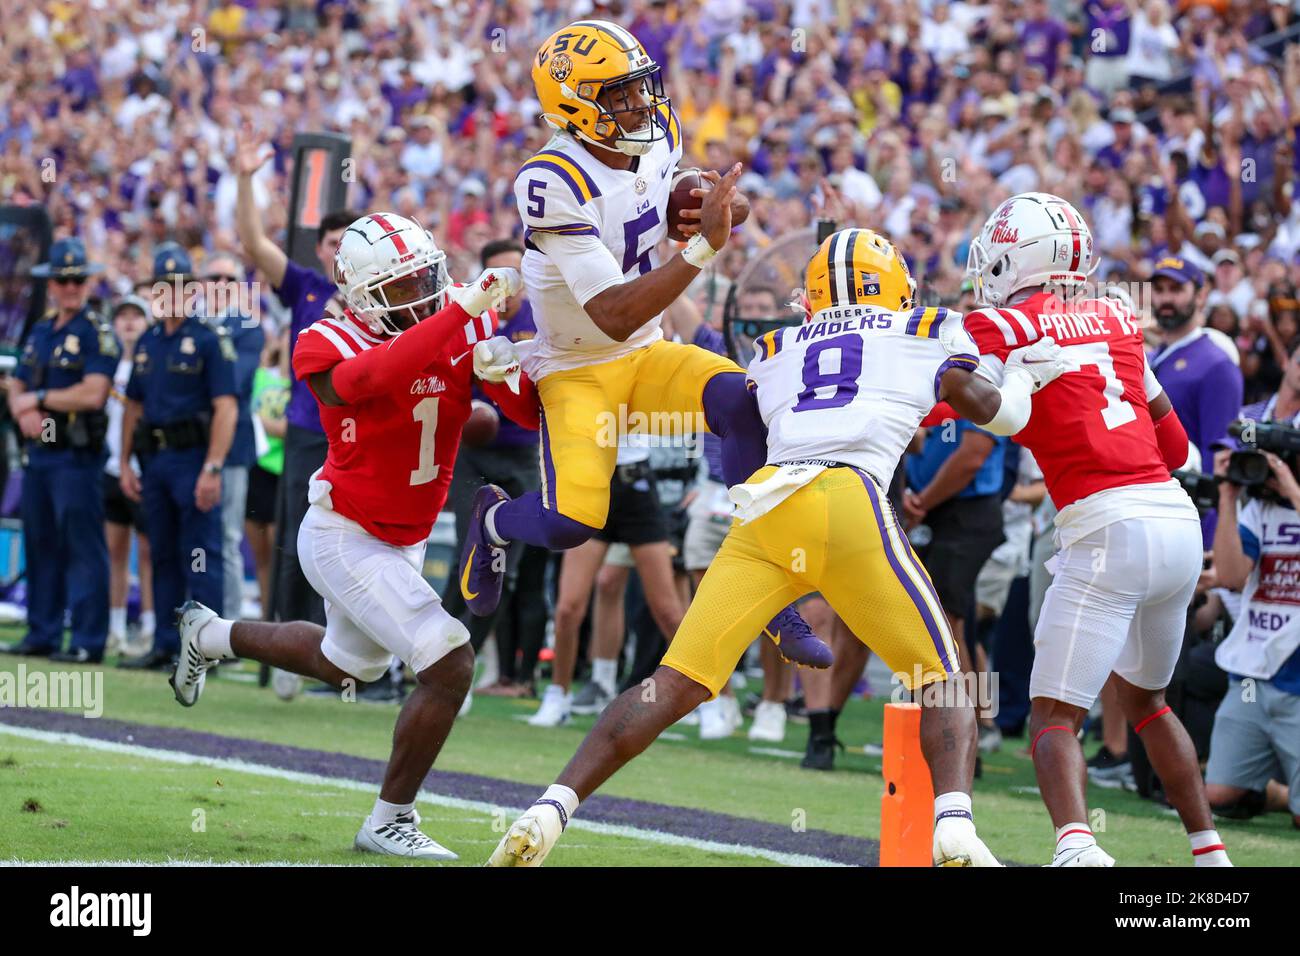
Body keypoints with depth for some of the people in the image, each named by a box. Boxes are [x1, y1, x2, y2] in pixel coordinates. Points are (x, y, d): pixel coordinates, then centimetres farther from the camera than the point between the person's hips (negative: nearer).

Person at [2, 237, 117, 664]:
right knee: (40, 544, 10)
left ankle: (88, 641, -8)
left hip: (76, 455, -8)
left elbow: (92, 393, -18)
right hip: (38, 451, 8)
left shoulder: (98, 333, -6)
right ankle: (41, 634, 16)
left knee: (82, 545, -8)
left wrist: (38, 399, -8)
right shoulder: (40, 332, 17)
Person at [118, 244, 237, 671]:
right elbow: (133, 407, 19)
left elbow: (226, 408, -12)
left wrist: (212, 469, -19)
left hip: (192, 457, -7)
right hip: (153, 459, 7)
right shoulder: (147, 342, 15)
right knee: (162, 556, 10)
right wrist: (126, 464, 12)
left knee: (200, 555, -8)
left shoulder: (209, 341, -5)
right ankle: (166, 646, 15)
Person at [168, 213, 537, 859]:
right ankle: (389, 823, -2)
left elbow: (534, 415, -12)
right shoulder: (327, 348, -23)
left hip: (404, 541, 7)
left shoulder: (466, 332, -8)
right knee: (449, 666, -18)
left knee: (342, 665, 29)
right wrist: (462, 310, -55)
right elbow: (375, 376, -46)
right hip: (345, 539, -7)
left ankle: (209, 635, 53)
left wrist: (503, 373, -35)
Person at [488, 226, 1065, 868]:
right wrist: (1023, 374, 50)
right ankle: (954, 829, -14)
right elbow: (999, 414, 29)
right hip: (848, 503, -3)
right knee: (943, 681, 9)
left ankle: (550, 810, -8)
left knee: (675, 686, 3)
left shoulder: (774, 352, 27)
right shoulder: (925, 336, 22)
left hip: (763, 505, 3)